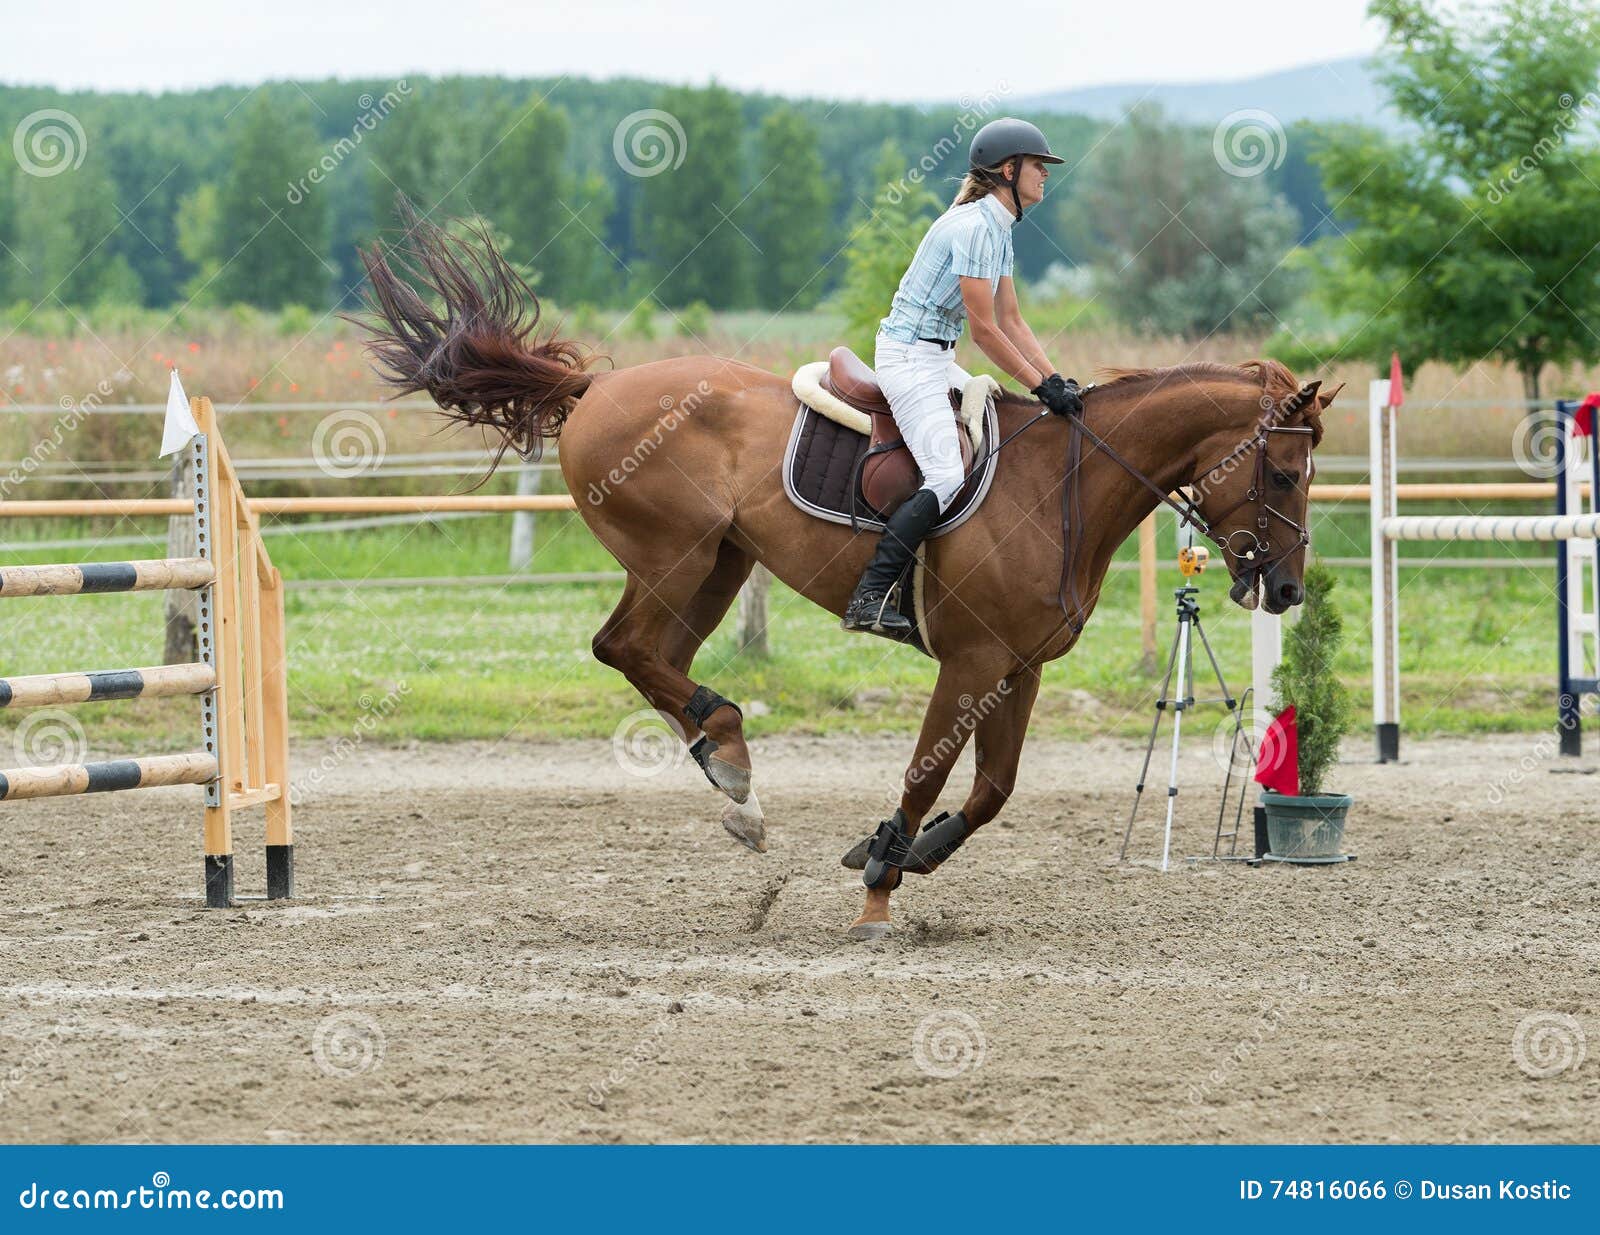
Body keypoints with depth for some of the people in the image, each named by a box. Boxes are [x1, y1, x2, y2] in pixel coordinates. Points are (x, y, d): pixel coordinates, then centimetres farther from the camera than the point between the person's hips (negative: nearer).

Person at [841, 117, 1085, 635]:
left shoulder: (998, 229, 13)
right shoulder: (974, 227, -18)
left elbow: (1010, 320, 15)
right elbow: (985, 329, -19)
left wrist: (1056, 380, 5)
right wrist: (1041, 385, -15)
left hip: (933, 359, 11)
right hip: (911, 356, -11)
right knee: (947, 477, -21)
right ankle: (869, 598, -25)